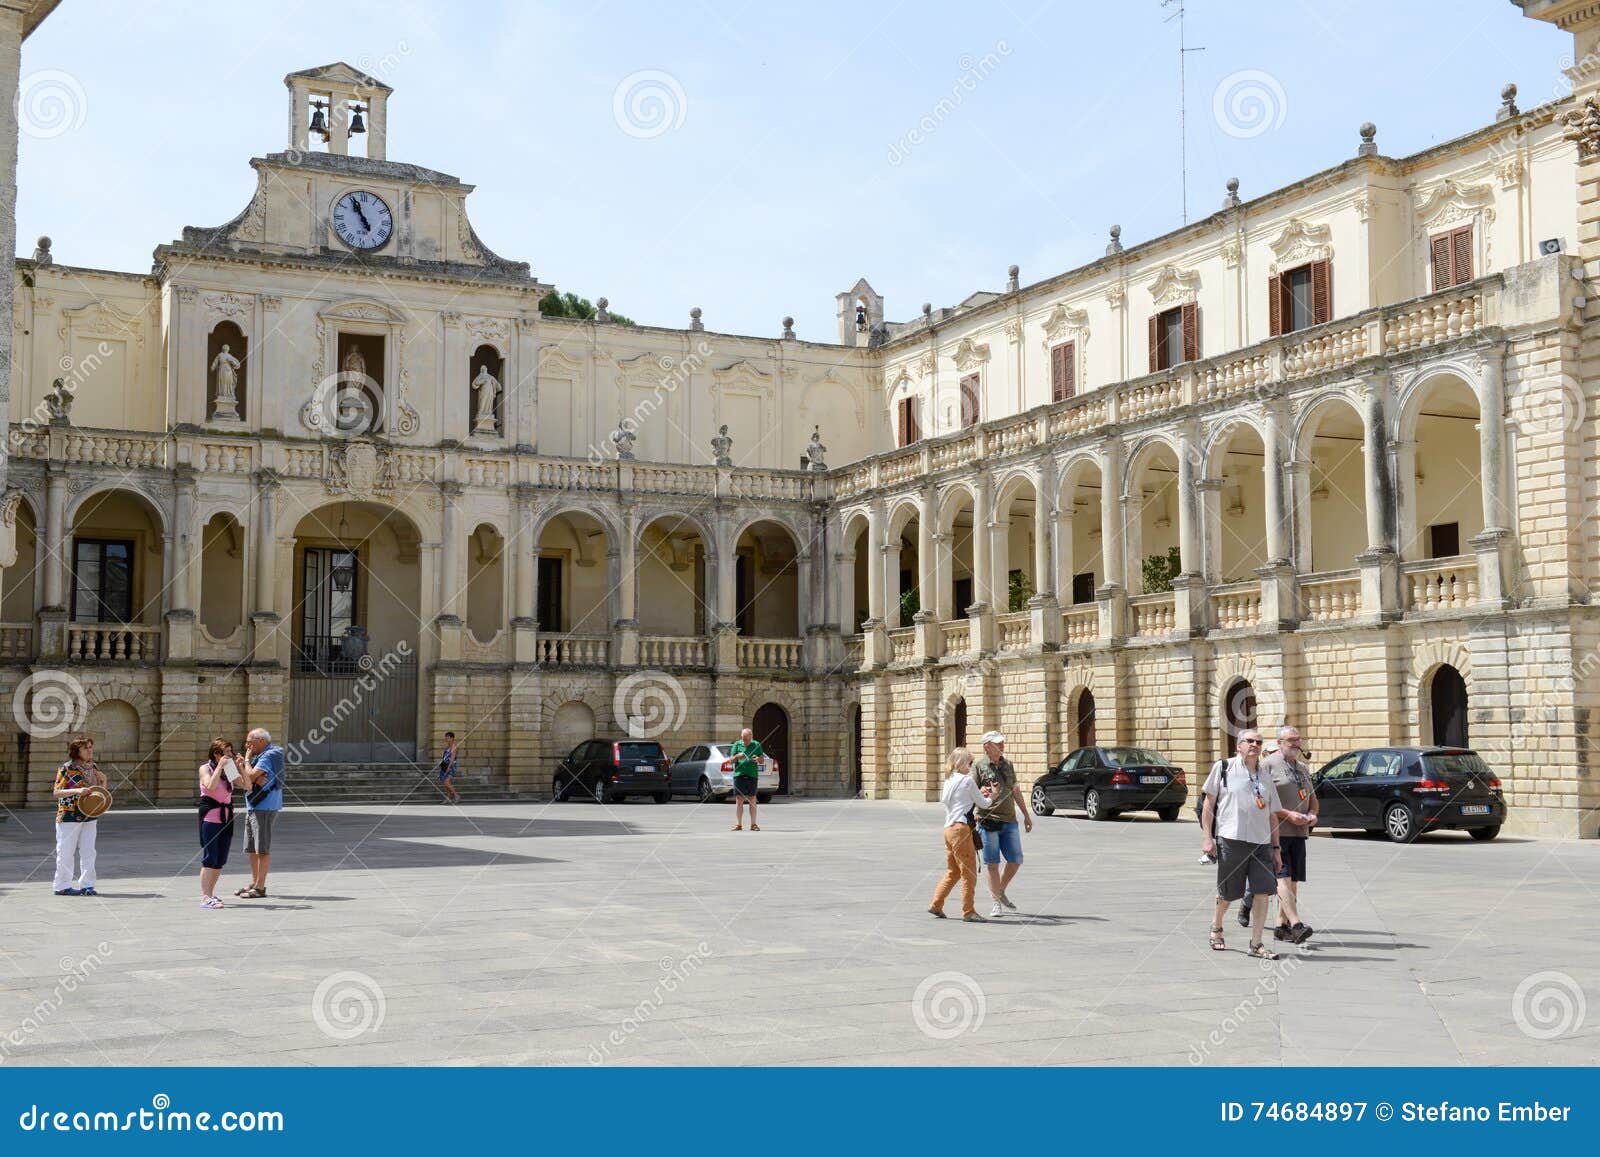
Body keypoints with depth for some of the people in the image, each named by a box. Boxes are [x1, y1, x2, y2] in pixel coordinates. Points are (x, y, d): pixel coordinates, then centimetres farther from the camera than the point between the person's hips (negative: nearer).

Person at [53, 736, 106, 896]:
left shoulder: (94, 767, 9)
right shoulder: (66, 769, -9)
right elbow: (56, 793, -13)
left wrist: (103, 780, -2)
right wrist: (76, 790, -26)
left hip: (89, 817, 5)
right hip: (69, 817, -5)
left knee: (88, 852, 4)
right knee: (66, 852, 1)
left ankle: (87, 885, 8)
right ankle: (62, 886, 10)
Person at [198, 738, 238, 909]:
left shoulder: (228, 769, 13)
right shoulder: (205, 768, -3)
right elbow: (211, 786, -22)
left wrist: (240, 767, -5)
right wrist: (220, 766, -19)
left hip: (226, 817, 6)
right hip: (210, 817, -6)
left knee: (221, 860, 7)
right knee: (209, 858, -10)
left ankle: (210, 894, 17)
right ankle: (204, 897, -10)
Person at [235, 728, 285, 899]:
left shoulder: (268, 756, -13)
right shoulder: (262, 756, 18)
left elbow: (251, 777, -20)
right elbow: (247, 782, 16)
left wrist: (247, 759, -6)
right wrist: (240, 767, 1)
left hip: (264, 809, -10)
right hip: (253, 808, 10)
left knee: (263, 849, -6)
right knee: (252, 848, 15)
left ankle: (260, 887, -3)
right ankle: (254, 883, 23)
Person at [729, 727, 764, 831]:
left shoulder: (757, 745, 7)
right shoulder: (737, 745, 8)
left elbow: (762, 760, 7)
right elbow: (731, 759, 6)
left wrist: (758, 759, -16)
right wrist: (737, 756, -15)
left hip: (752, 775, 0)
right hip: (739, 775, 0)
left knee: (752, 799, 3)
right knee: (739, 799, -2)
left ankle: (753, 824, 8)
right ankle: (738, 824, 0)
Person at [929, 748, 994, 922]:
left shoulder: (948, 781, 15)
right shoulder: (967, 780, -7)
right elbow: (983, 803, 0)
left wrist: (979, 793, 20)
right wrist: (991, 796, 21)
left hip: (948, 828, 8)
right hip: (962, 829, -8)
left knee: (953, 871, 20)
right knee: (969, 872, -2)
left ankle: (936, 905, 20)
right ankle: (968, 911, 0)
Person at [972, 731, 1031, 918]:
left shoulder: (1008, 764, 14)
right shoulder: (979, 767, -3)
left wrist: (1026, 814, 26)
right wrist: (989, 797, -25)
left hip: (1009, 821, 5)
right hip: (989, 822, -5)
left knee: (1016, 860, 5)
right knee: (992, 864, -1)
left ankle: (1000, 892, 27)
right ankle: (997, 904, 6)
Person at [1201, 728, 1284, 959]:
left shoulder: (1265, 776, 17)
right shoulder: (1224, 768, 4)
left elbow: (1272, 815, 18)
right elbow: (1209, 802, 3)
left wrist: (1275, 848, 14)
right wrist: (1207, 836, -5)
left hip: (1261, 843, 4)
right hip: (1231, 839, -4)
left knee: (1263, 892, -7)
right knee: (1228, 893, 4)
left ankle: (1256, 944, -1)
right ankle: (1216, 928, 31)